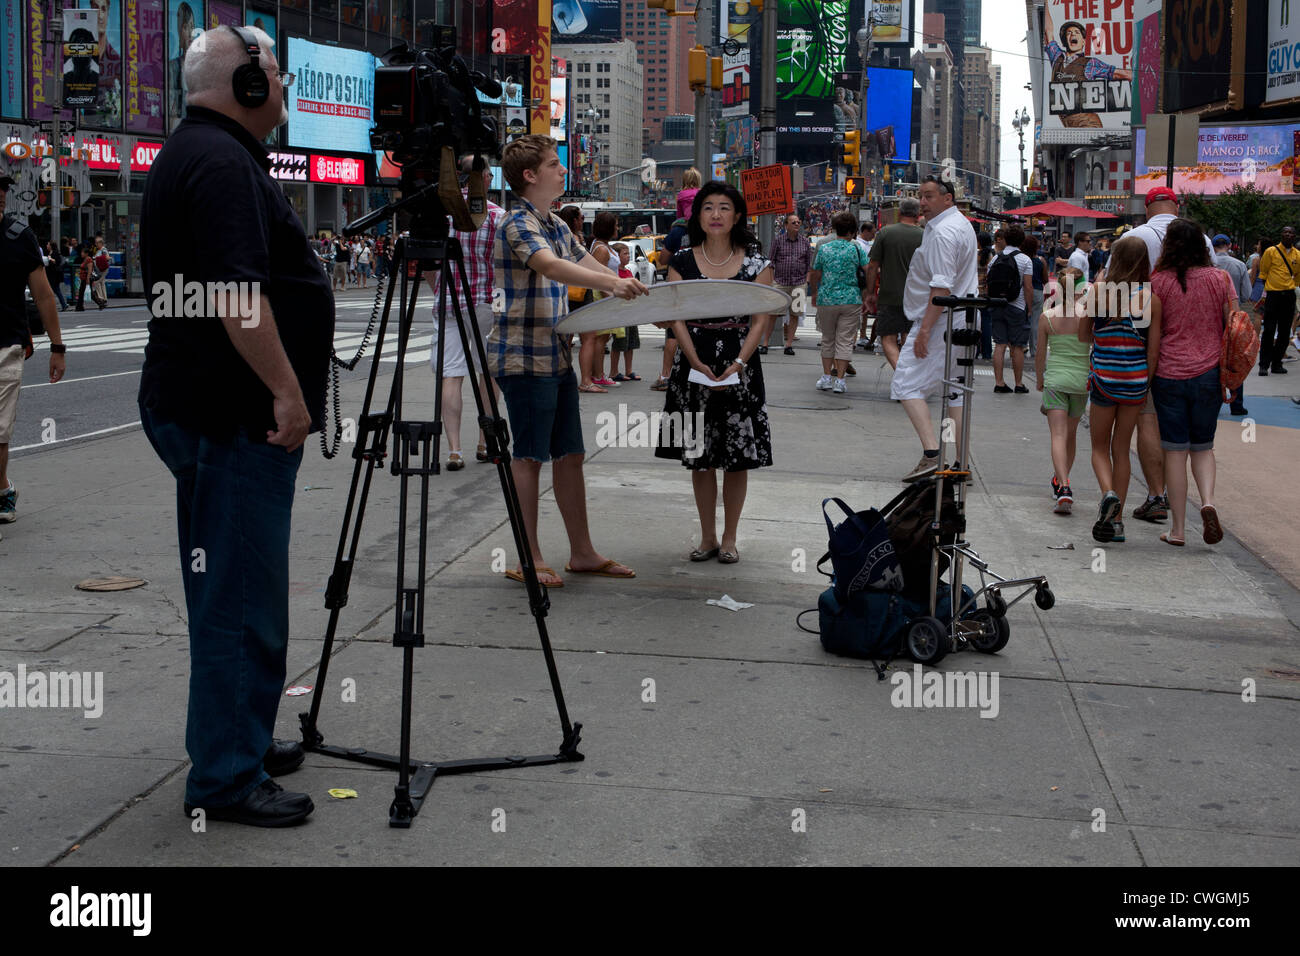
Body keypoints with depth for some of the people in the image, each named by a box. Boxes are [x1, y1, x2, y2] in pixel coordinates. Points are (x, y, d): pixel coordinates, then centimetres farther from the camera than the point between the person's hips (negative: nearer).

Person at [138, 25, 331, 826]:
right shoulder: (223, 163, -16)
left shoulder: (190, 155, 19)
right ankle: (225, 778, 0)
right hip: (236, 419, -11)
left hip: (208, 412, 11)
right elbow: (238, 294, -25)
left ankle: (240, 741, 28)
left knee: (231, 590, 18)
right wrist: (286, 390, -22)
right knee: (241, 600, -6)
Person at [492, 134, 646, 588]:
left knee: (570, 454, 11)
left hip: (558, 357, 9)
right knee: (529, 457, -1)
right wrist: (612, 283, -44)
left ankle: (582, 552, 19)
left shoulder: (556, 225, 14)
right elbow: (550, 266, -31)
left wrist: (640, 294, 10)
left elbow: (589, 264, 19)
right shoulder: (517, 223, -14)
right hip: (524, 358, -9)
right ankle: (528, 559, 7)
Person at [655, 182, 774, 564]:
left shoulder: (756, 264, 2)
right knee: (700, 456, 5)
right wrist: (697, 363, -15)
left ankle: (729, 537, 13)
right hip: (694, 364, 1)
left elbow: (760, 321, -3)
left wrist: (737, 364, -15)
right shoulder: (682, 263, 4)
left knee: (738, 457, 2)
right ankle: (707, 536, 16)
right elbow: (678, 319, -2)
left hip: (740, 365, -1)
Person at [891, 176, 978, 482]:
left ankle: (931, 453, -20)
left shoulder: (943, 232, -16)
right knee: (954, 389, 12)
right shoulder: (963, 225, 18)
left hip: (939, 320, -10)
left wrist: (925, 329, -25)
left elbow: (942, 287, -23)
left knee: (907, 384, -9)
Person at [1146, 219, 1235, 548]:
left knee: (1175, 451, 5)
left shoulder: (1160, 281, -6)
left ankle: (1177, 529, 7)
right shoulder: (1220, 279, 0)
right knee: (1202, 447, 16)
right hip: (1209, 373, 2)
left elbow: (1153, 336, -5)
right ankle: (1208, 501, -10)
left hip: (1170, 374, -2)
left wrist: (1148, 376, 4)